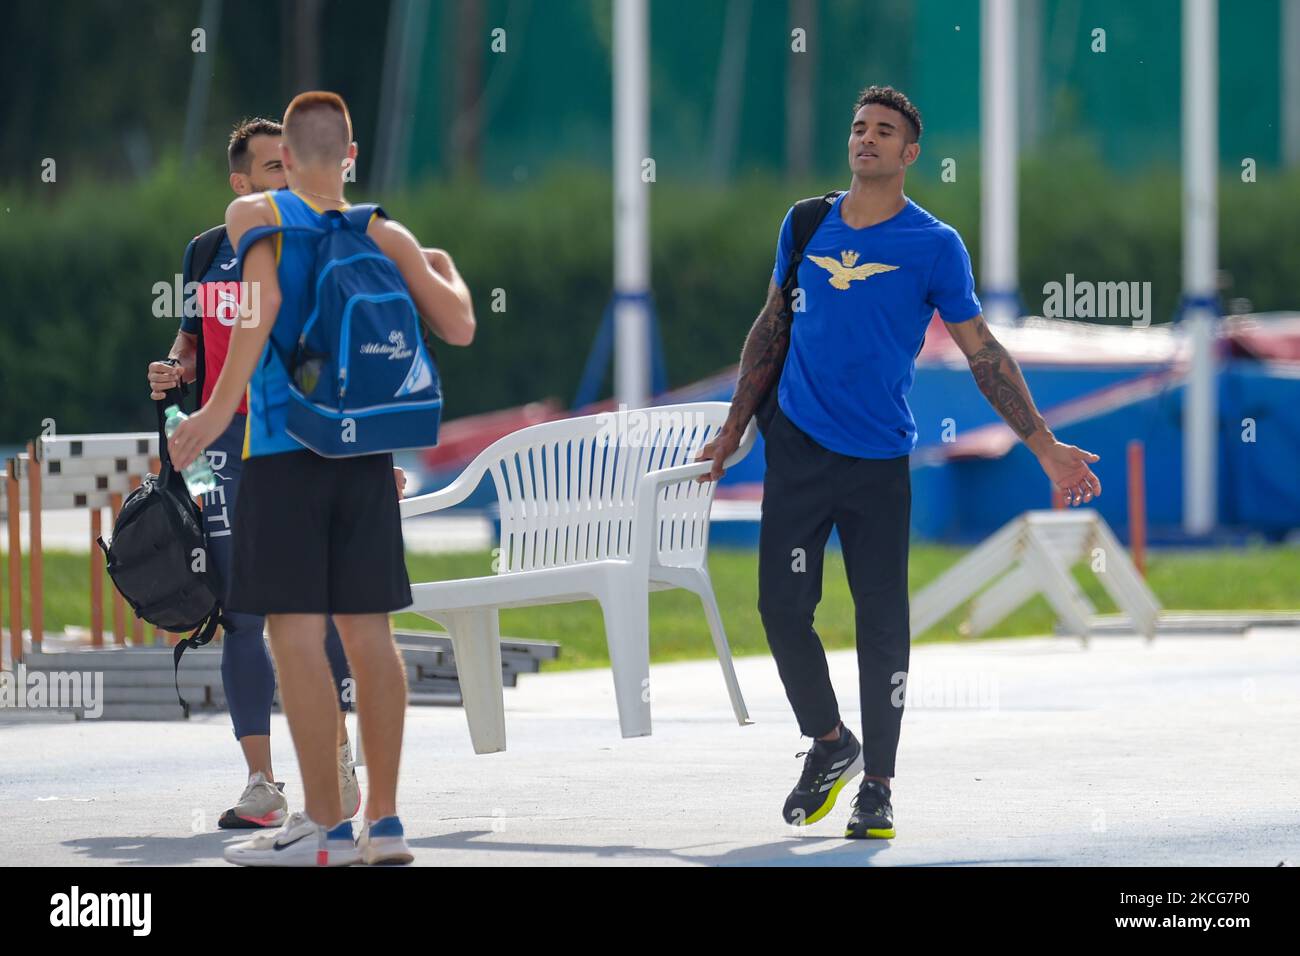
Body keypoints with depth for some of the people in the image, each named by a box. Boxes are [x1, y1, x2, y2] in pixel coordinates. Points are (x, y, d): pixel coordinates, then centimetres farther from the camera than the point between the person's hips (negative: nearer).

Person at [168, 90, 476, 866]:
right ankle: (385, 822, 9)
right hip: (367, 452, 4)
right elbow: (458, 328, 6)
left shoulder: (255, 217, -2)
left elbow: (262, 301, -18)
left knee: (296, 628, -4)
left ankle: (326, 825, -7)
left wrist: (220, 406, -19)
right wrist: (446, 269, 27)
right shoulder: (386, 235, 8)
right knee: (368, 631, 9)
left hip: (285, 446, -4)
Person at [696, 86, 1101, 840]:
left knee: (882, 627, -1)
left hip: (880, 463, -2)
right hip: (798, 446, 2)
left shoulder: (935, 247, -2)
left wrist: (1046, 448, -3)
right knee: (783, 608, -4)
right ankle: (830, 744, 19)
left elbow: (983, 354, 1)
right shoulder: (805, 226, 7)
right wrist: (735, 429, 18)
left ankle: (877, 788, 10)